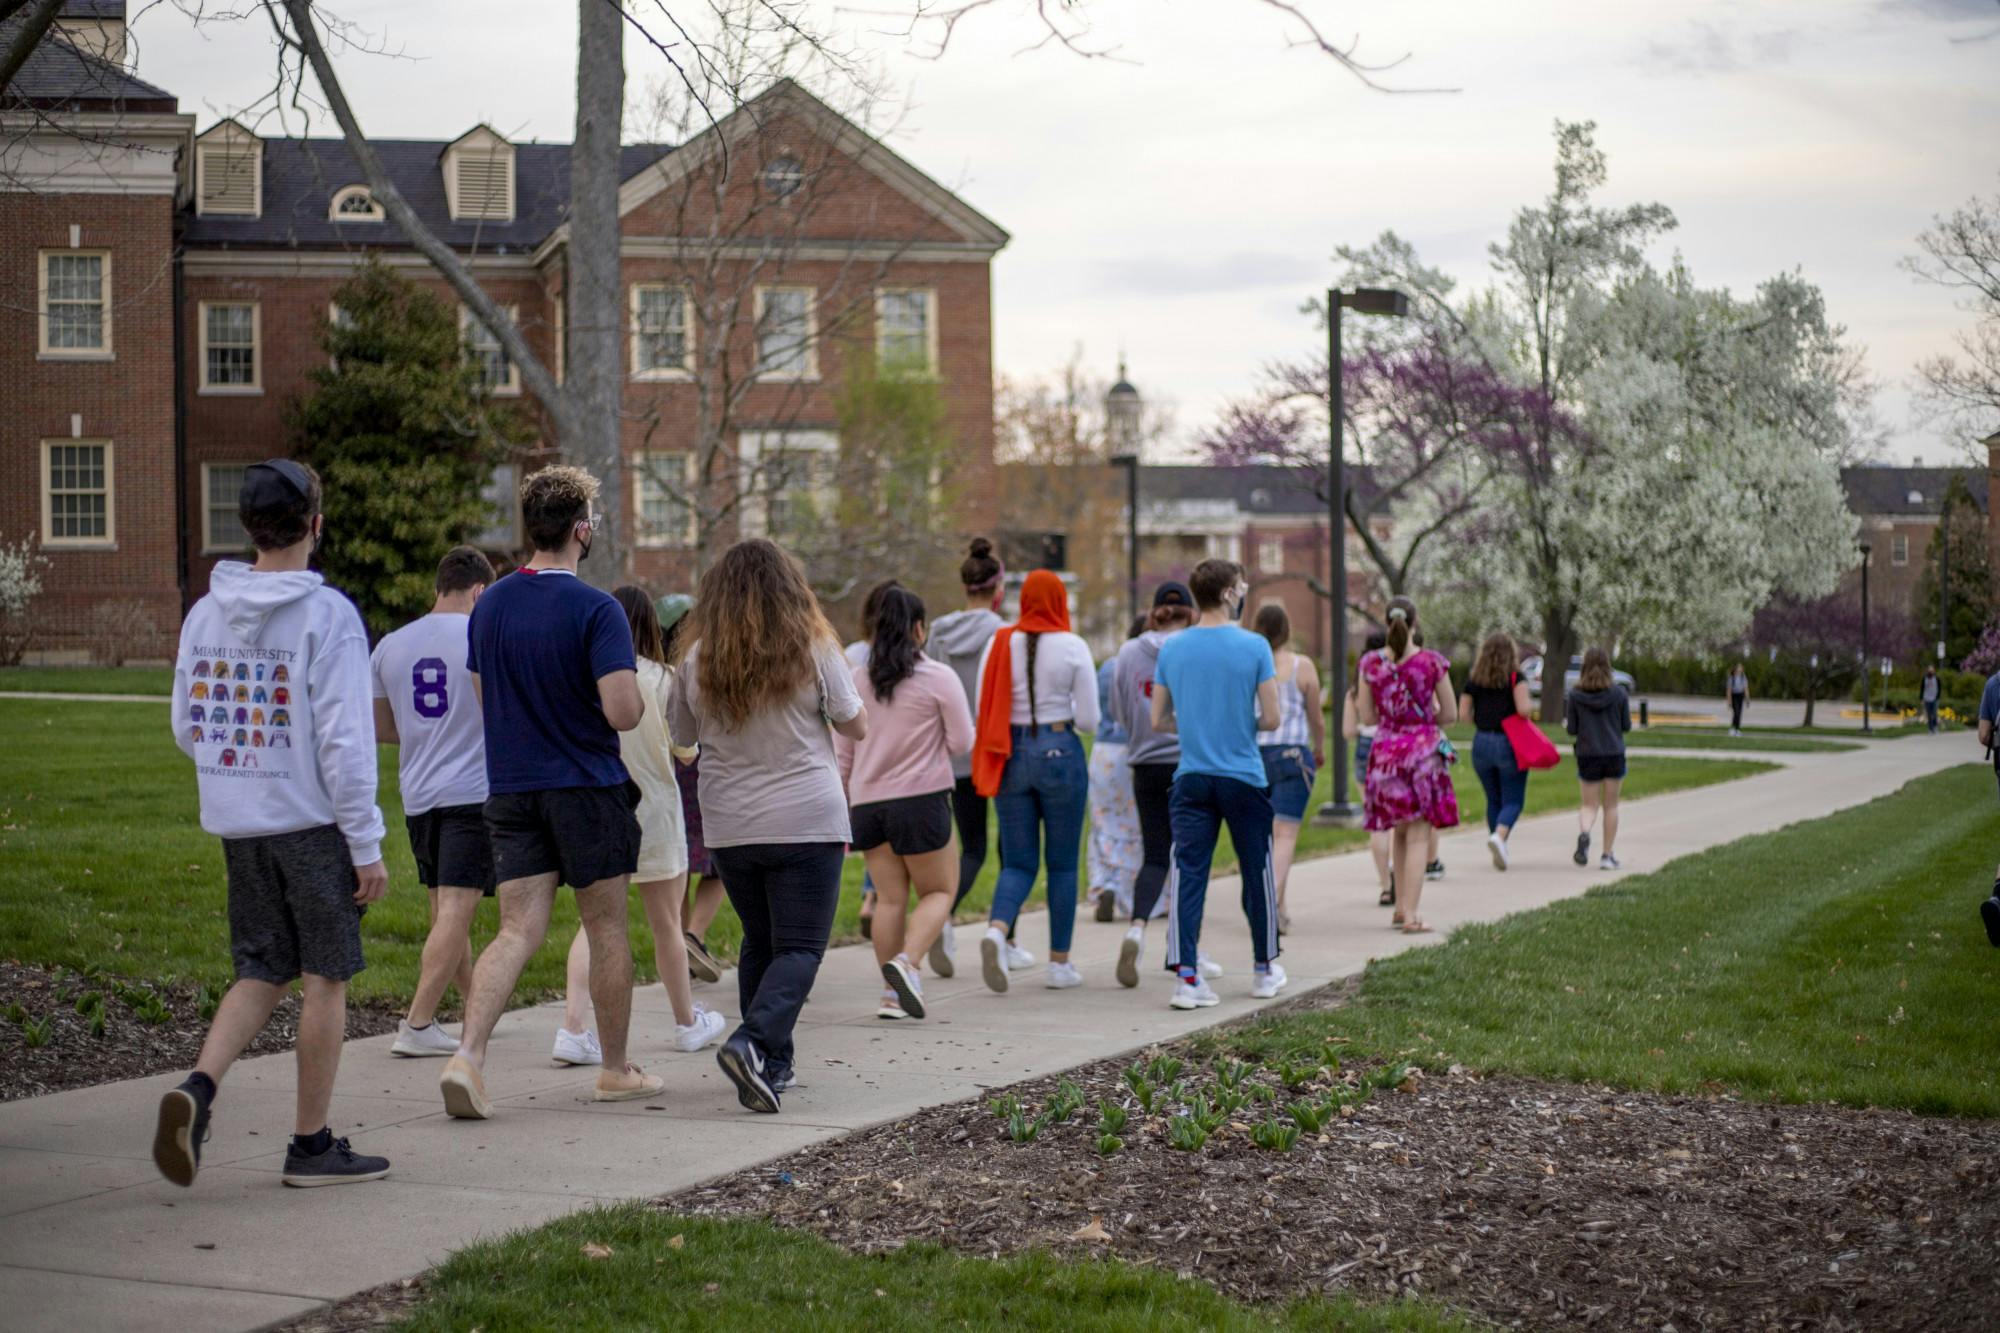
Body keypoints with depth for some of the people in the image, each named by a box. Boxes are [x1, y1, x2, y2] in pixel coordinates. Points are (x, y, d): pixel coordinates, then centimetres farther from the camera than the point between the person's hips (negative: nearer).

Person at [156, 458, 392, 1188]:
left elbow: (185, 727, 11)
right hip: (313, 825, -6)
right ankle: (311, 1143, 12)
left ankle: (196, 1087, -7)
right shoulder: (327, 614, -14)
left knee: (262, 974, 15)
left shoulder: (204, 615, 5)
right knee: (326, 979, 6)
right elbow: (344, 739, -16)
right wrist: (366, 846, -11)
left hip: (237, 826, 6)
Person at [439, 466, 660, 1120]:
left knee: (517, 930, 1)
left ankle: (468, 1054, -18)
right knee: (607, 929, 10)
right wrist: (640, 697, 1)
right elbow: (622, 712, -20)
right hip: (588, 789, -5)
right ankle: (615, 1070, 21)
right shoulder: (596, 610, -14)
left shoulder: (489, 605, 6)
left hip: (510, 790, 5)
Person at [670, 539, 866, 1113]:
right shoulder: (813, 649, -7)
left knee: (759, 942, 18)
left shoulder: (697, 658, 0)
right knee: (799, 947, -2)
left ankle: (773, 1062, 20)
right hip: (806, 824, -3)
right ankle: (754, 1041, -24)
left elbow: (685, 737, 12)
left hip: (729, 828, 4)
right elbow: (858, 728, 2)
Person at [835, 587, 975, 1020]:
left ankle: (891, 993, 6)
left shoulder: (856, 680, 6)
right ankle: (906, 962, -16)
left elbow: (841, 751, 11)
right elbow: (961, 742, -5)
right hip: (921, 799, -4)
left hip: (867, 802, 4)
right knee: (939, 891, 7)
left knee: (889, 897, 9)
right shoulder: (939, 678, -6)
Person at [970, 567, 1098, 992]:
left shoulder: (1000, 643, 1)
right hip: (1059, 752, -2)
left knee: (1018, 862, 9)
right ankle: (1060, 963, 14)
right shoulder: (1073, 647, -6)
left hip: (1010, 756, 3)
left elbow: (984, 710, 2)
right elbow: (1088, 719, -7)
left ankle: (997, 929, -20)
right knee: (1062, 863, 10)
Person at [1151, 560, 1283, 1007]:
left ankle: (1187, 976, -9)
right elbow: (1271, 719, -8)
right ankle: (1265, 970, 25)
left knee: (1189, 874, 0)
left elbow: (1158, 721, 6)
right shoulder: (1254, 647, -8)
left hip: (1191, 780, 2)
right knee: (1257, 873, 12)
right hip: (1244, 779, -2)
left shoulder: (1171, 648, 2)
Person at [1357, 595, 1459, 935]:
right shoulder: (1432, 662, -7)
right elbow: (1450, 714, 0)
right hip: (1423, 750, -3)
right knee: (1417, 837, 0)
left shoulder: (1370, 663, -1)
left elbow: (1367, 716, 4)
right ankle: (1410, 914, -4)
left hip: (1385, 750, 3)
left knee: (1399, 832, 19)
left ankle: (1400, 907, 22)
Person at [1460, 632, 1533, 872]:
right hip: (1509, 744, -4)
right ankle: (1499, 836, -24)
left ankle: (1499, 851, 16)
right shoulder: (1515, 678, -8)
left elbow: (1463, 713, 2)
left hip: (1482, 743, 4)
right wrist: (1530, 705, 4)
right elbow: (1523, 709, -18)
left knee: (1494, 800, 16)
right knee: (1513, 800, 2)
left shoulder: (1473, 680, 4)